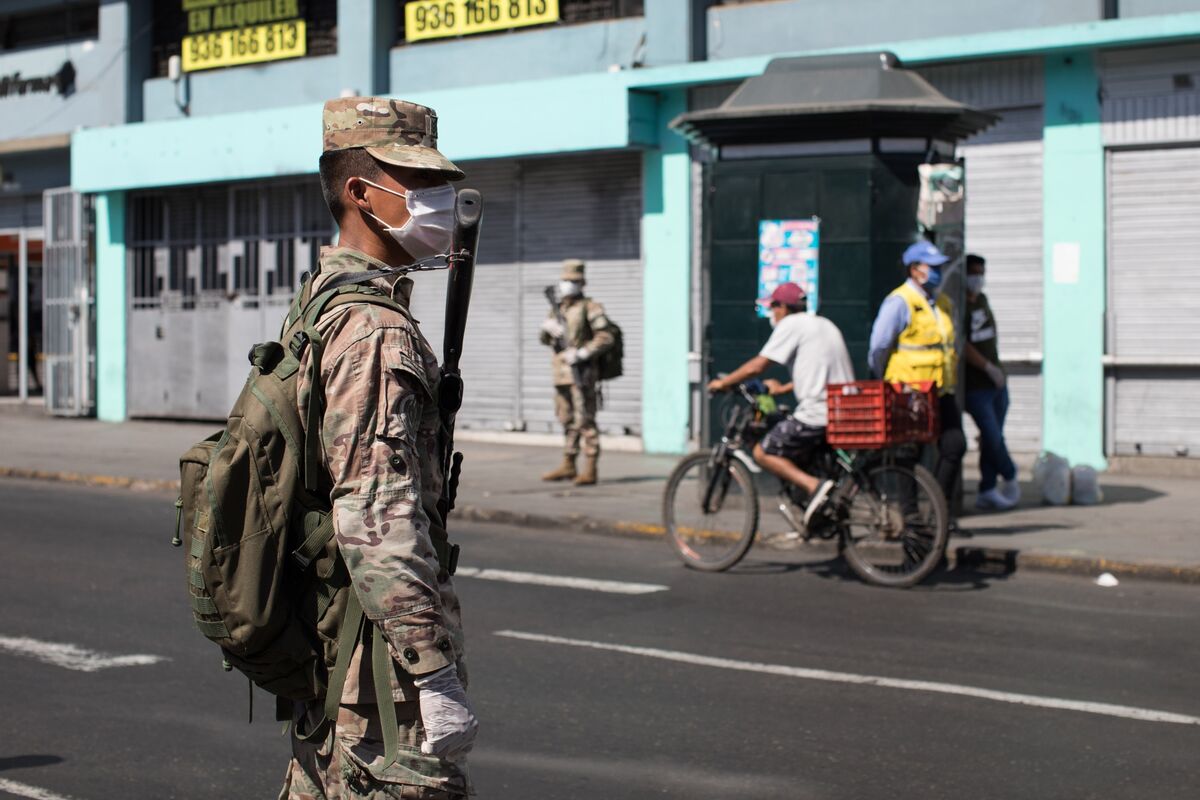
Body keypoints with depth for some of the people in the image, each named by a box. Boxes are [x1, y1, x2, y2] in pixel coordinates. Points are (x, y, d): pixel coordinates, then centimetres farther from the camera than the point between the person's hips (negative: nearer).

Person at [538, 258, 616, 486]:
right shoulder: (557, 309, 18)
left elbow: (606, 337, -11)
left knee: (585, 420, -10)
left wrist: (583, 353, -20)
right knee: (567, 420, 13)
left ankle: (590, 470, -11)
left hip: (581, 371, -8)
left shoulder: (590, 308, -4)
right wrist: (547, 329, -7)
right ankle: (568, 465, 22)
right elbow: (544, 339, 16)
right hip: (562, 373, 8)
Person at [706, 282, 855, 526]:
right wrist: (783, 388, 39)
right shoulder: (825, 325, 23)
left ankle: (814, 486, -17)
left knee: (763, 452, 1)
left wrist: (723, 383, 4)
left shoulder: (791, 324, -3)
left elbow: (756, 367, -8)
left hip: (816, 414, -9)